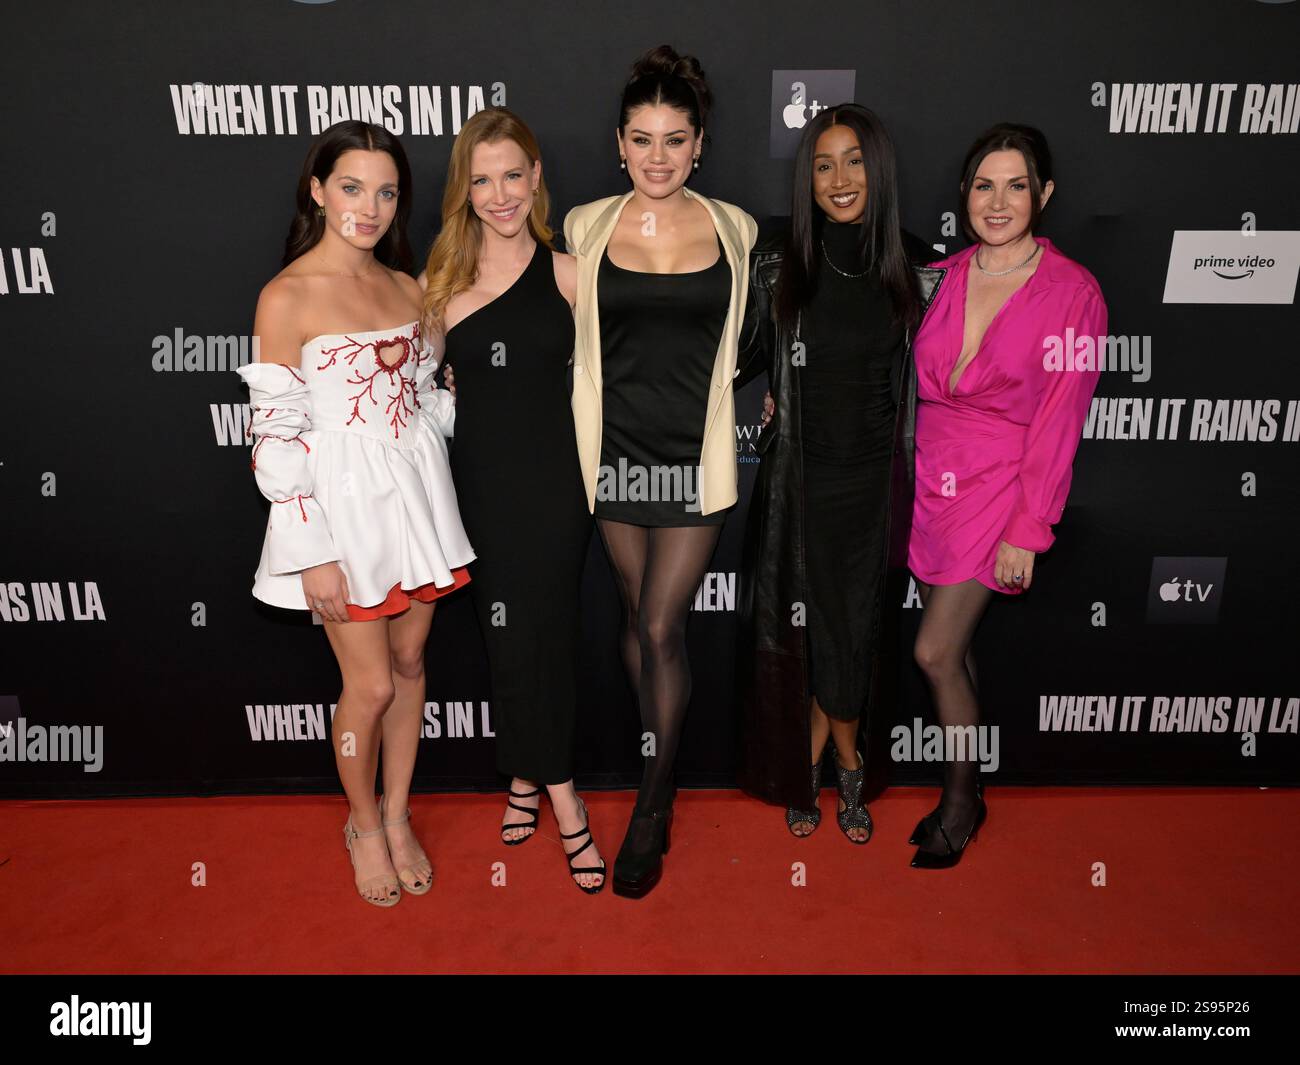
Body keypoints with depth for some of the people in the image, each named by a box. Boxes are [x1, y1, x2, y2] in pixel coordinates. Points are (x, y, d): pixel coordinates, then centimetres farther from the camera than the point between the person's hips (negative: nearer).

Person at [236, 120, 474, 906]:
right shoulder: (288, 297, -11)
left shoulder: (406, 287, 7)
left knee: (411, 664, 14)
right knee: (371, 685, 3)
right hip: (343, 509, -5)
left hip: (415, 495, 6)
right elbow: (277, 433, -13)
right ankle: (364, 824, 31)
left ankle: (398, 817, 35)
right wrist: (313, 554, -15)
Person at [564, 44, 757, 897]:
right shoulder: (585, 227, 1)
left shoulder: (735, 229, 1)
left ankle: (655, 803, 15)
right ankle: (663, 758, 37)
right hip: (617, 445, 2)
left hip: (696, 450, -1)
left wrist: (750, 417, 7)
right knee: (640, 615, 13)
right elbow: (570, 337, 8)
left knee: (661, 626, -3)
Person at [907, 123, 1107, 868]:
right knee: (956, 645, 10)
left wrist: (1028, 531, -12)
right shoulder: (942, 278, 7)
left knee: (935, 652, -8)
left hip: (1002, 484, -4)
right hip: (931, 475, 4)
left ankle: (962, 803, 16)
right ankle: (966, 790, 29)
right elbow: (917, 387, 10)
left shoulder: (1073, 291, -6)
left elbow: (1059, 422, -9)